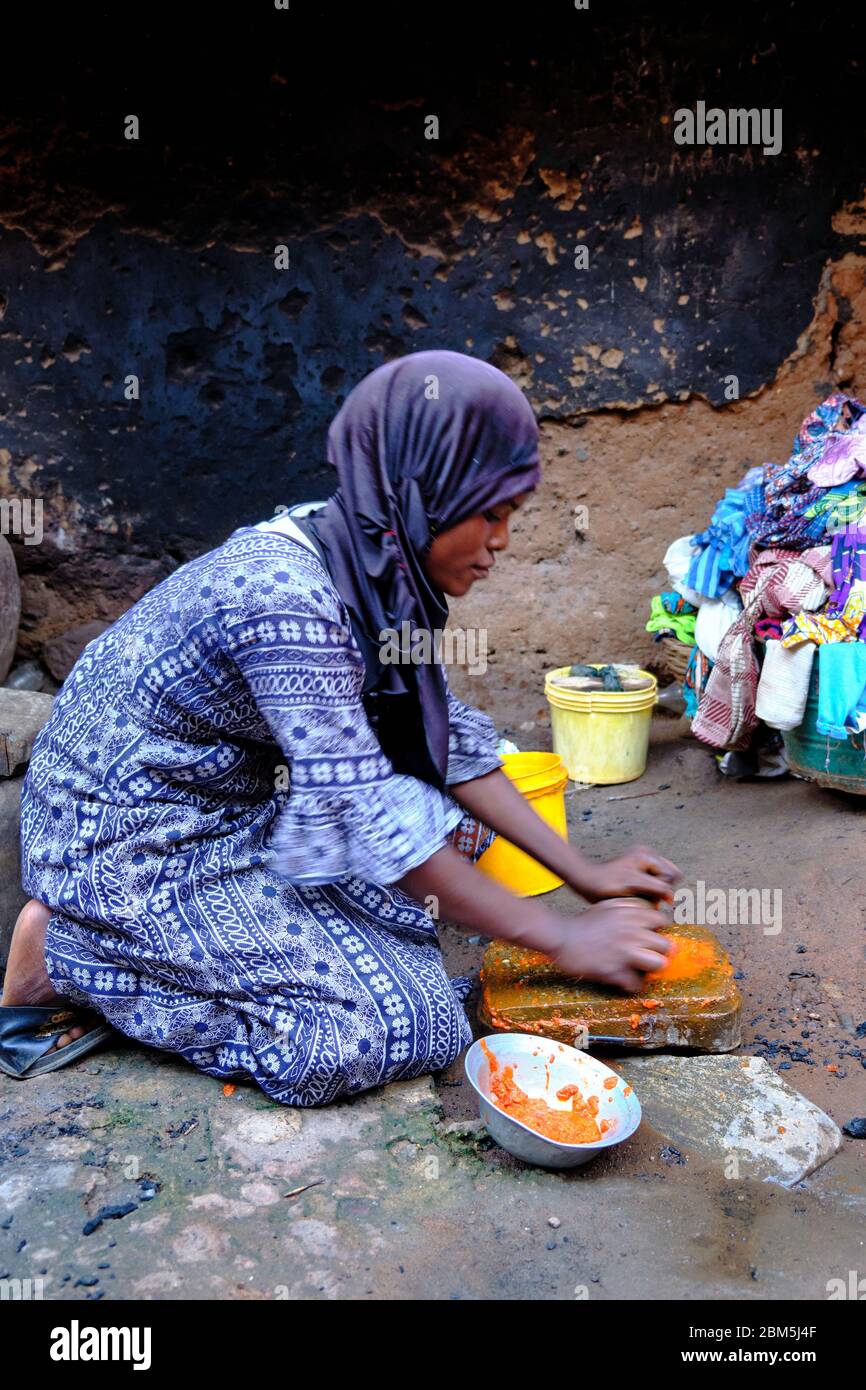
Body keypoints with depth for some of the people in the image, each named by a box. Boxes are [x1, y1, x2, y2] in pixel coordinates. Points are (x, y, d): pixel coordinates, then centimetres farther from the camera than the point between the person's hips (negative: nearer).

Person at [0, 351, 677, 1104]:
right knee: (397, 1027, -12)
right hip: (128, 846, -9)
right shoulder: (283, 597, -30)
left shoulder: (375, 567, -3)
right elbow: (369, 816, -27)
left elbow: (449, 737, 3)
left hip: (229, 811, 9)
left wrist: (583, 872, 1)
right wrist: (563, 938, -19)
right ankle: (66, 958, -3)